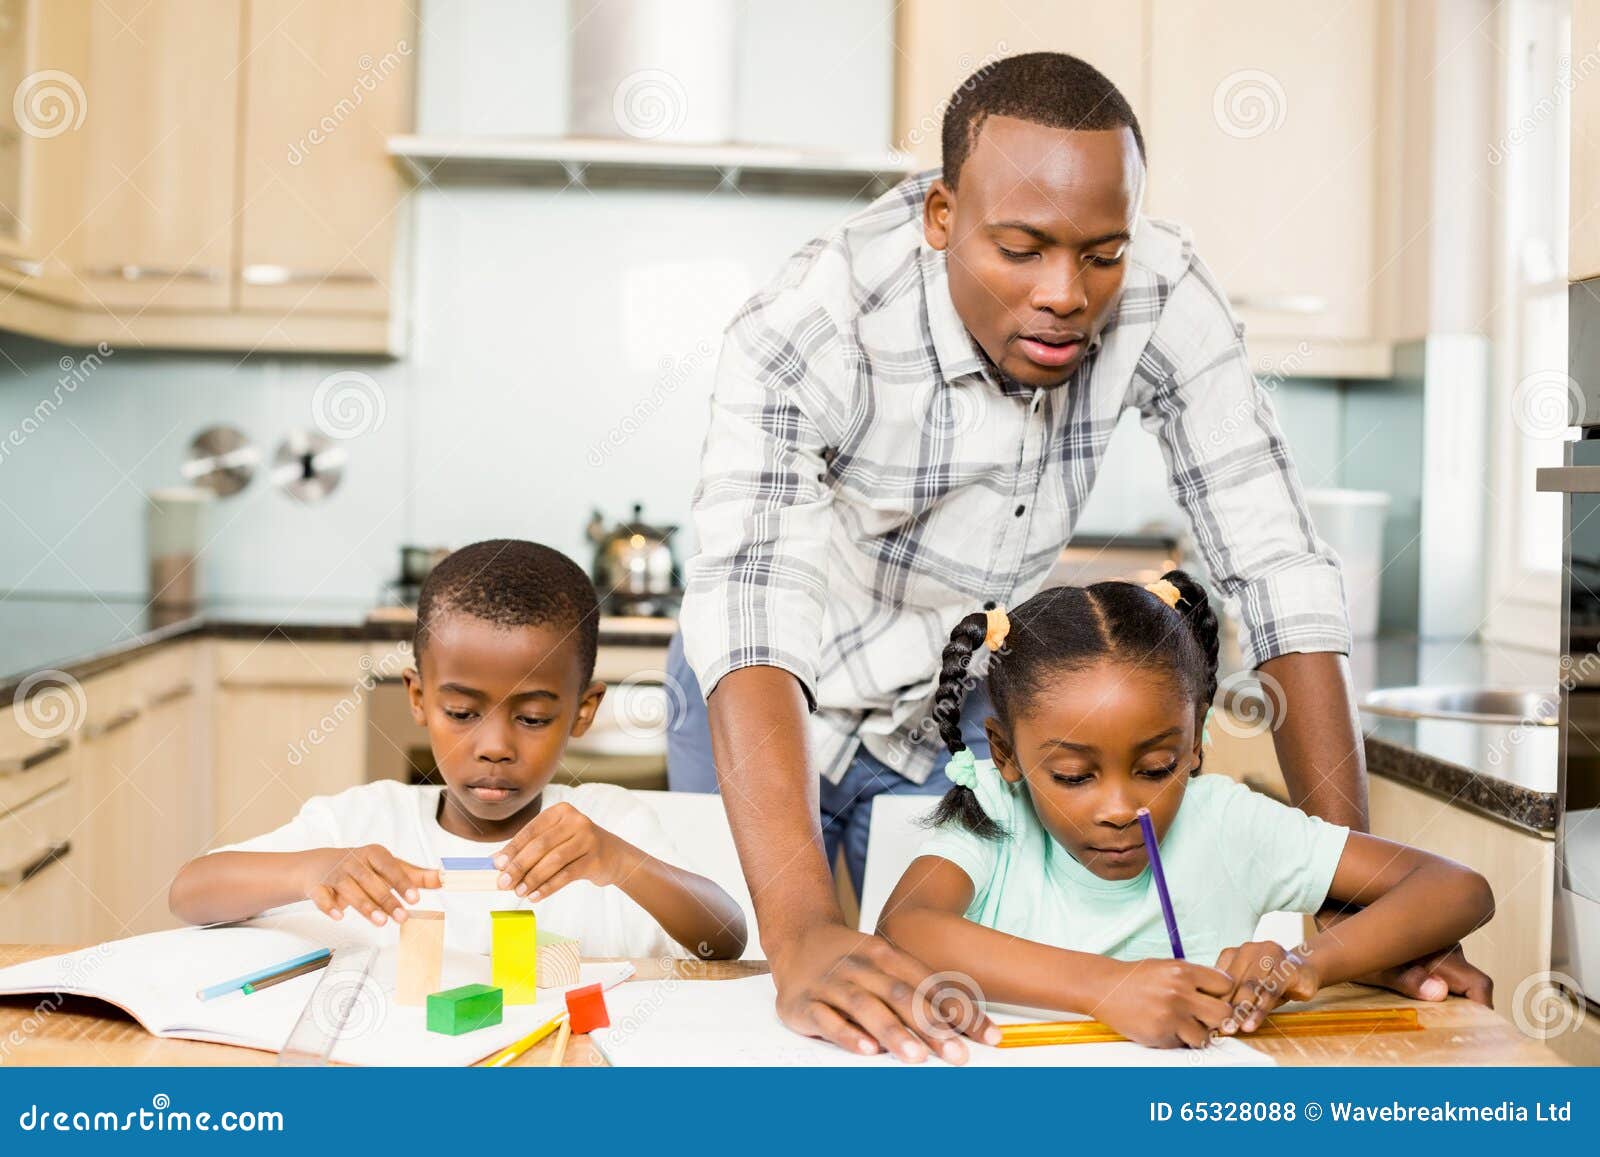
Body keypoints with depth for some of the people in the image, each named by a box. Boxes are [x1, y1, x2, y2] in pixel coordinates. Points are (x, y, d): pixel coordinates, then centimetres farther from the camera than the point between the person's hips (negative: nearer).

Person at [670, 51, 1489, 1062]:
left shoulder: (1165, 300, -23)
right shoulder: (805, 333, -32)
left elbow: (1277, 572, -22)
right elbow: (749, 609, -44)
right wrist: (803, 932, -57)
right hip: (775, 710, -2)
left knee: (964, 1004, 1)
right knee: (764, 1018, 5)